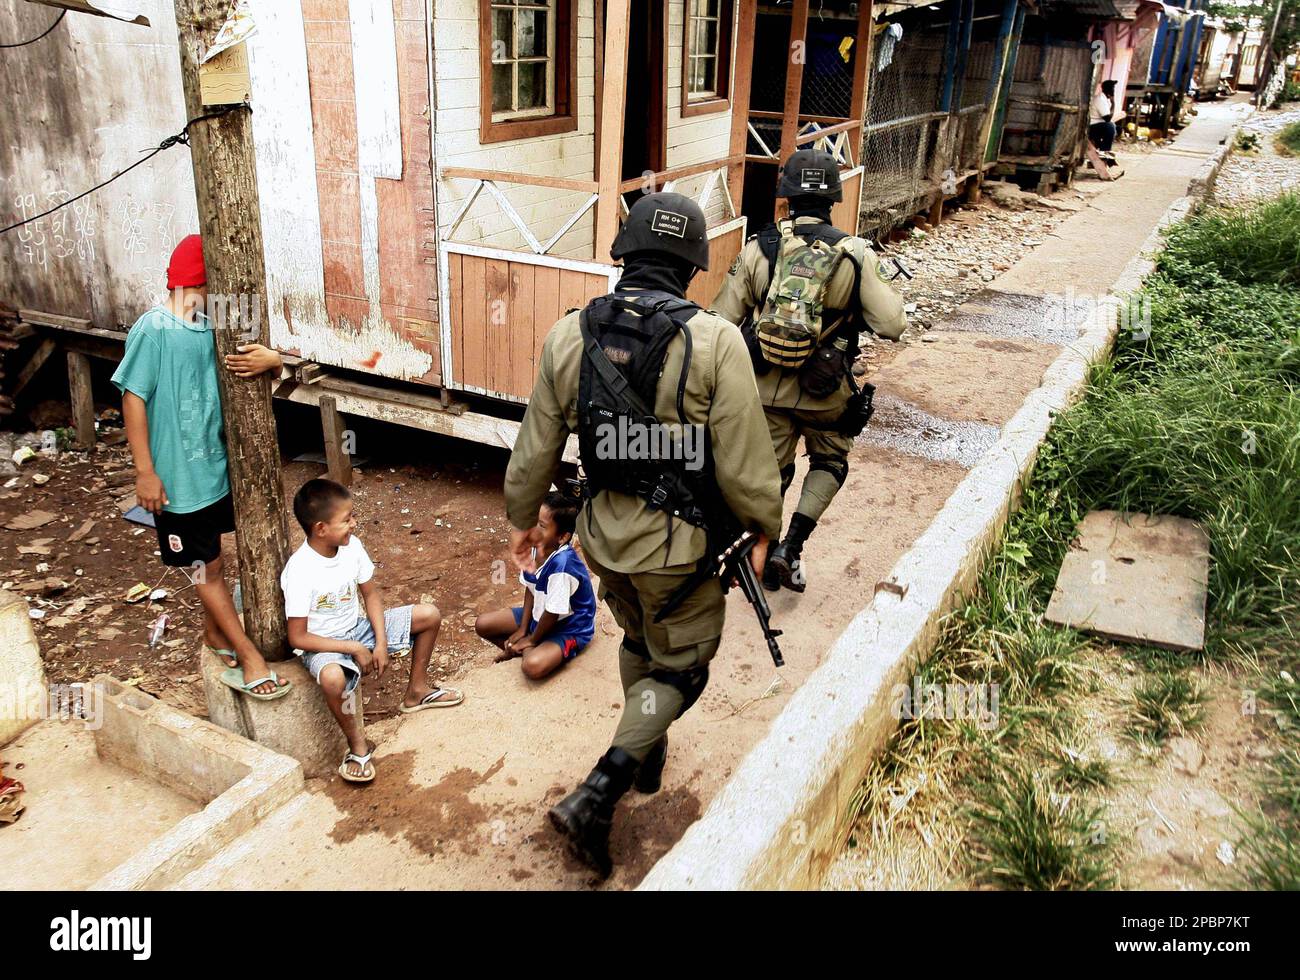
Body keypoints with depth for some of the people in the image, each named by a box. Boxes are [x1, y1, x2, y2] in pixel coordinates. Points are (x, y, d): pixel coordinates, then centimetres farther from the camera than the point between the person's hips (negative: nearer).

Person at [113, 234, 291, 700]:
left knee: (211, 558, 21)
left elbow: (266, 360, -1)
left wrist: (271, 360, -27)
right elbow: (133, 398, -15)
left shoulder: (213, 326, 1)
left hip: (216, 465, 6)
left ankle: (214, 632, 40)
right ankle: (249, 656, 13)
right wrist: (145, 472, -16)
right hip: (177, 476, -6)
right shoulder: (153, 329, -16)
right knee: (205, 565, 7)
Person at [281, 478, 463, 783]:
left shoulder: (351, 545, -10)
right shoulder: (300, 572, -28)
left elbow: (370, 594, 2)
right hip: (323, 644, -7)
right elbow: (298, 637, -23)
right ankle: (358, 744, -13)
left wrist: (381, 643, -9)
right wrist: (355, 649, -23)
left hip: (359, 626, 7)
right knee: (333, 677, -41)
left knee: (429, 615, -1)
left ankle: (416, 691, 21)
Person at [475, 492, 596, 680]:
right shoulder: (534, 547, -13)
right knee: (482, 624, 3)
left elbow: (553, 613, -24)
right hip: (539, 616, 8)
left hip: (568, 628, -7)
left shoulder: (561, 564, -36)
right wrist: (522, 628, -1)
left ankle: (527, 649, -1)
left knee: (533, 667, -32)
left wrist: (531, 639, -9)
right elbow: (530, 589, 3)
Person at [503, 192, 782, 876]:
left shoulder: (569, 336, -7)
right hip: (682, 544, -4)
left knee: (637, 640, 30)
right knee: (680, 669, 15)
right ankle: (595, 799, 5)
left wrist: (521, 517, 17)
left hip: (604, 533, 5)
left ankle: (647, 755, 50)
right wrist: (764, 529, 2)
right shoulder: (716, 343, -19)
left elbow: (536, 448, 1)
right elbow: (744, 463, -17)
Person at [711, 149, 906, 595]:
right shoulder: (855, 255, -13)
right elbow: (891, 325, -12)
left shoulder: (757, 249, -8)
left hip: (766, 387, 1)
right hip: (825, 391, -1)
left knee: (770, 472, 19)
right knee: (829, 463, 23)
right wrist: (890, 294, 9)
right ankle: (791, 548, 10)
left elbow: (722, 320, -6)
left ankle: (766, 559, 30)